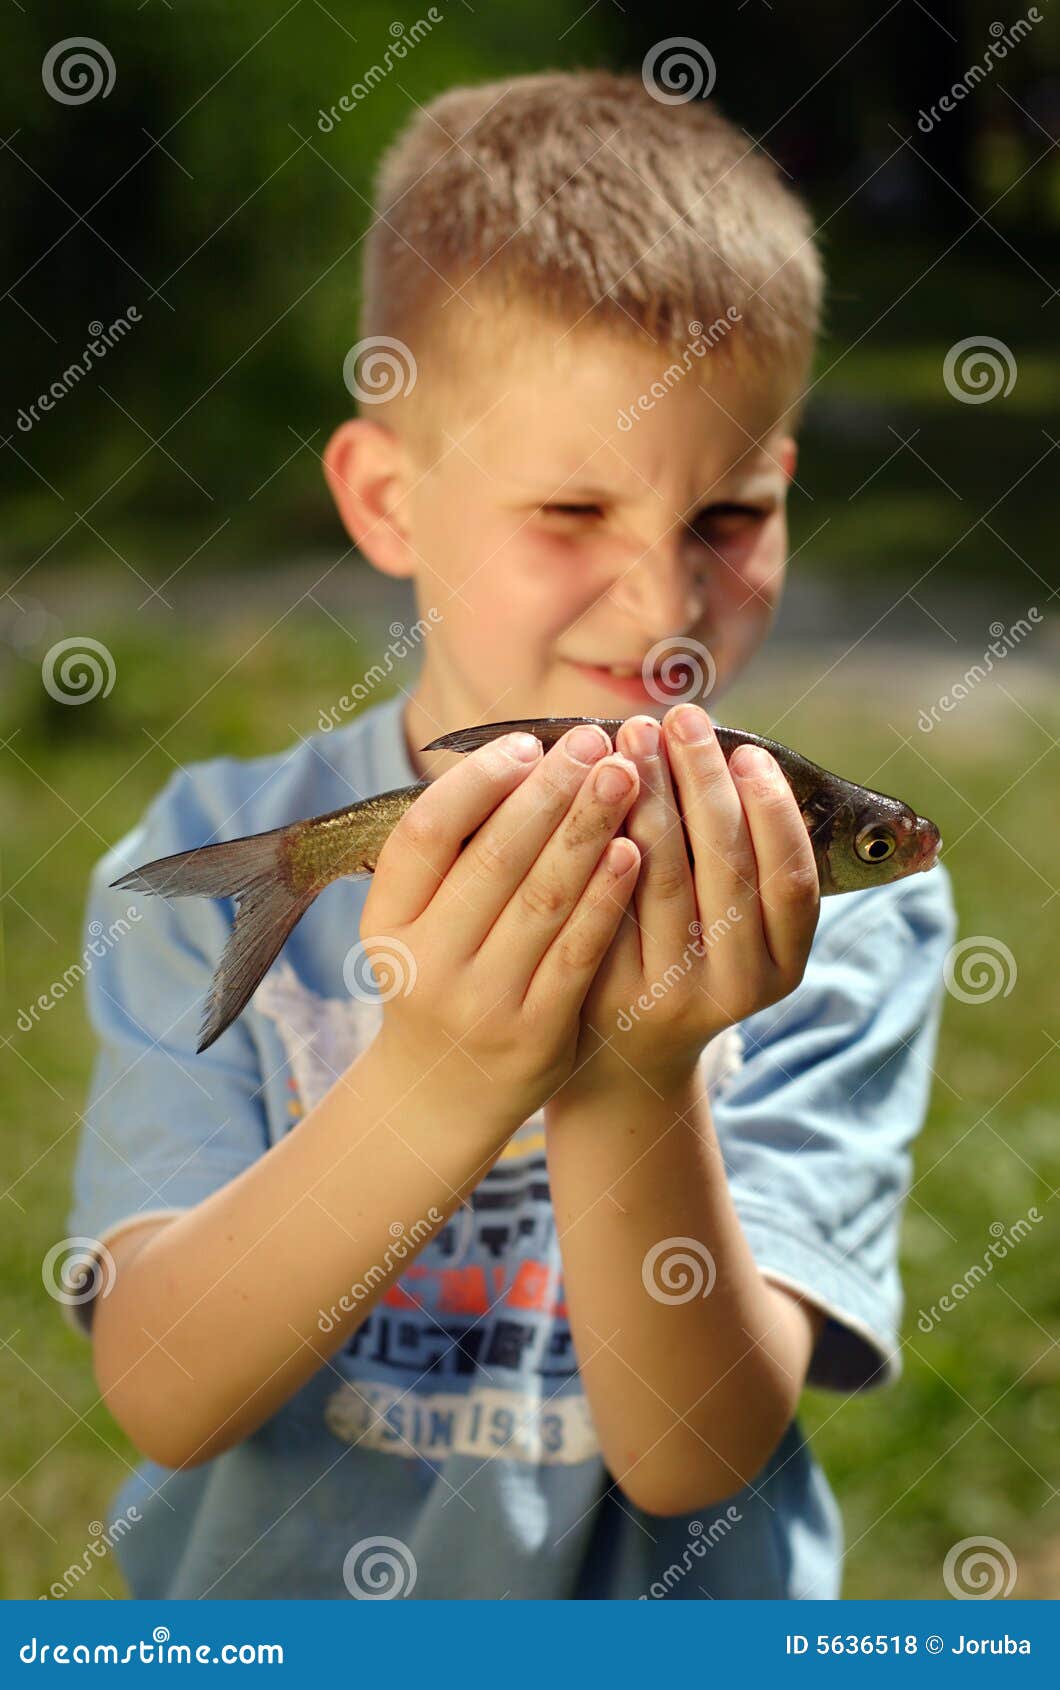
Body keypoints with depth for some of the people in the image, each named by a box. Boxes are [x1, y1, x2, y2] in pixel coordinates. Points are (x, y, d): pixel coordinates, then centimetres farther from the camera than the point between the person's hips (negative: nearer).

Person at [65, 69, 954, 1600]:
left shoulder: (839, 904, -5)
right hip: (260, 1602, 1)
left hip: (669, 1630, 0)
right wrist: (433, 1088, -26)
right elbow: (161, 1397, -12)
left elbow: (696, 1455, -11)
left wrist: (634, 1091, -27)